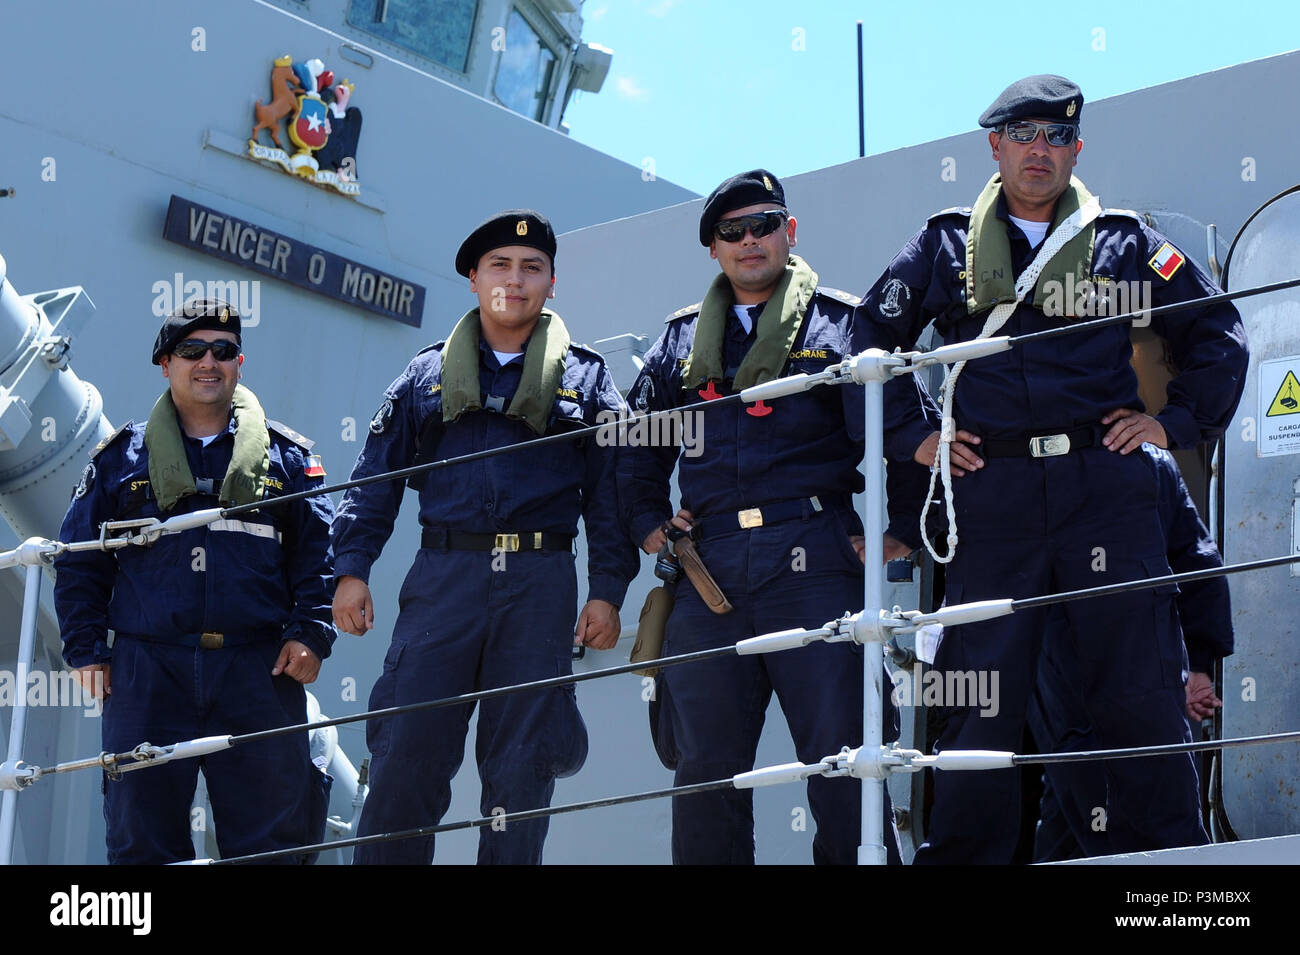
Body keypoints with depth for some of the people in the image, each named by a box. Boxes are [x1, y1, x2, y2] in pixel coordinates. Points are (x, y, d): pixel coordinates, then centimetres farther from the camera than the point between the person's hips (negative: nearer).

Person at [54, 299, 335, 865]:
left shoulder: (285, 456, 11)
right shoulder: (123, 457, 12)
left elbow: (319, 552, 8)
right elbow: (79, 562, 12)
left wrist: (310, 633, -4)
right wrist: (85, 649, 3)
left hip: (259, 672, 0)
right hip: (148, 673, 1)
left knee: (274, 837, -1)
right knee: (142, 837, 4)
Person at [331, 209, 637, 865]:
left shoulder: (585, 378, 11)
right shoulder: (427, 375, 14)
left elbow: (610, 491, 7)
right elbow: (375, 478, 13)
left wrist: (607, 590, -2)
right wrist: (351, 569, 3)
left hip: (540, 587, 0)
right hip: (444, 577, 1)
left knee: (522, 765, 0)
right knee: (406, 753, -6)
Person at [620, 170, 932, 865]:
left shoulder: (841, 324, 8)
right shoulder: (683, 340, 20)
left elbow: (899, 424, -1)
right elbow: (636, 449, 27)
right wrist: (649, 524, 14)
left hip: (812, 565, -3)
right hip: (709, 572, 3)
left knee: (841, 758, -8)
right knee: (706, 770, 3)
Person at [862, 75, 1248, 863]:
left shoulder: (1123, 243, 11)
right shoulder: (946, 246, 12)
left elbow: (1219, 332, 16)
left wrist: (1178, 421, 6)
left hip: (1105, 482, 0)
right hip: (990, 494, 0)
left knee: (1141, 687, -2)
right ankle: (962, 855, 8)